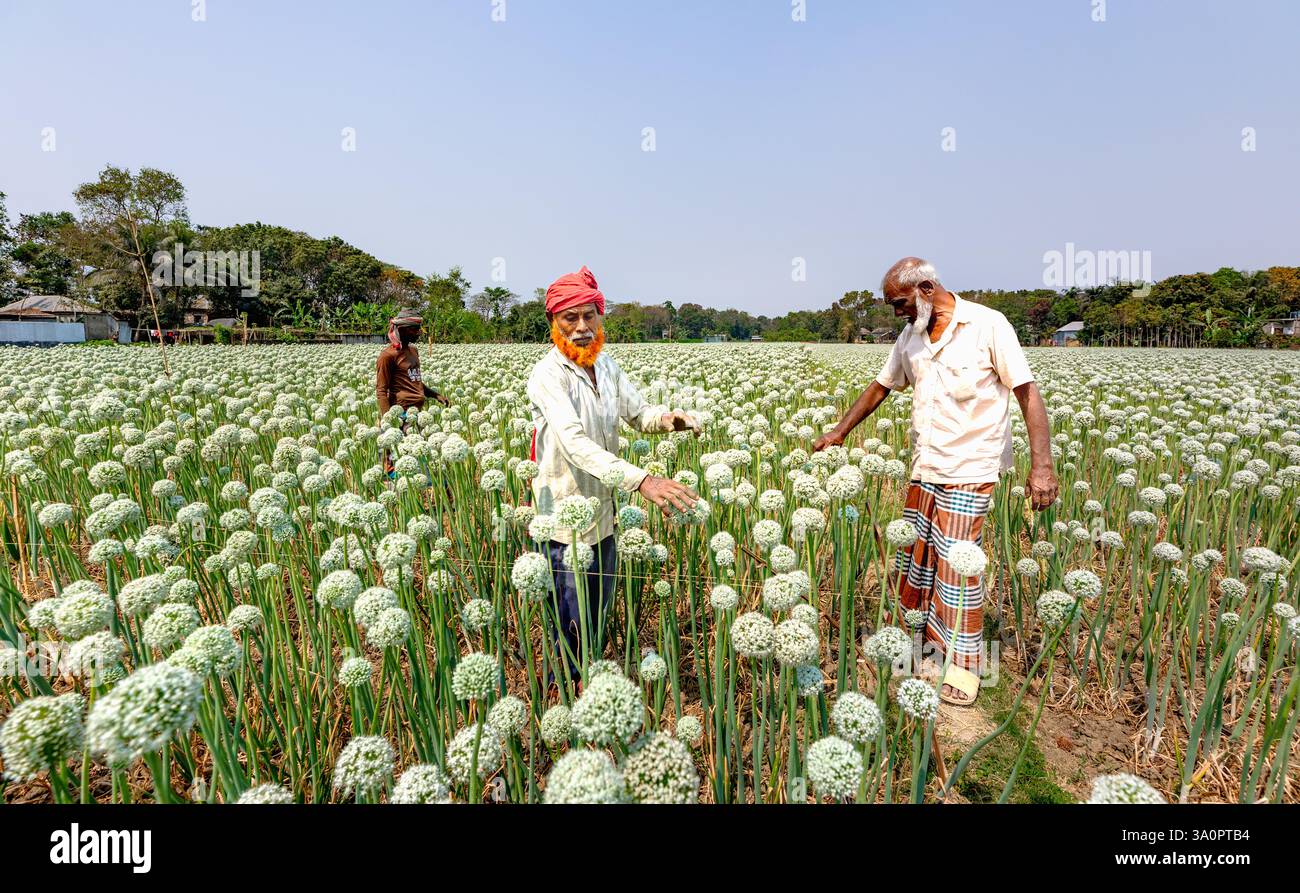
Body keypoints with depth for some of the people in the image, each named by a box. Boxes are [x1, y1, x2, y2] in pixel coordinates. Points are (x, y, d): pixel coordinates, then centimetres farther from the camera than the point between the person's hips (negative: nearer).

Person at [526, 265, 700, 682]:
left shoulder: (606, 366, 2)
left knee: (599, 618, 24)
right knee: (571, 628, 7)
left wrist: (666, 417, -18)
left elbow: (638, 412, 8)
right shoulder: (548, 375, -22)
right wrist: (642, 480, -48)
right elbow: (575, 443, -35)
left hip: (603, 513, 7)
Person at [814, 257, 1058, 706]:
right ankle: (917, 642, 28)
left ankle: (961, 667, 11)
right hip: (924, 467, 7)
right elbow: (881, 386, 21)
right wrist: (839, 431, 18)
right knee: (913, 554, 10)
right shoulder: (910, 337, 10)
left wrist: (1041, 465, -16)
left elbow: (1027, 392, -10)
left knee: (956, 563, -5)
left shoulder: (988, 325, -9)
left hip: (969, 470, -6)